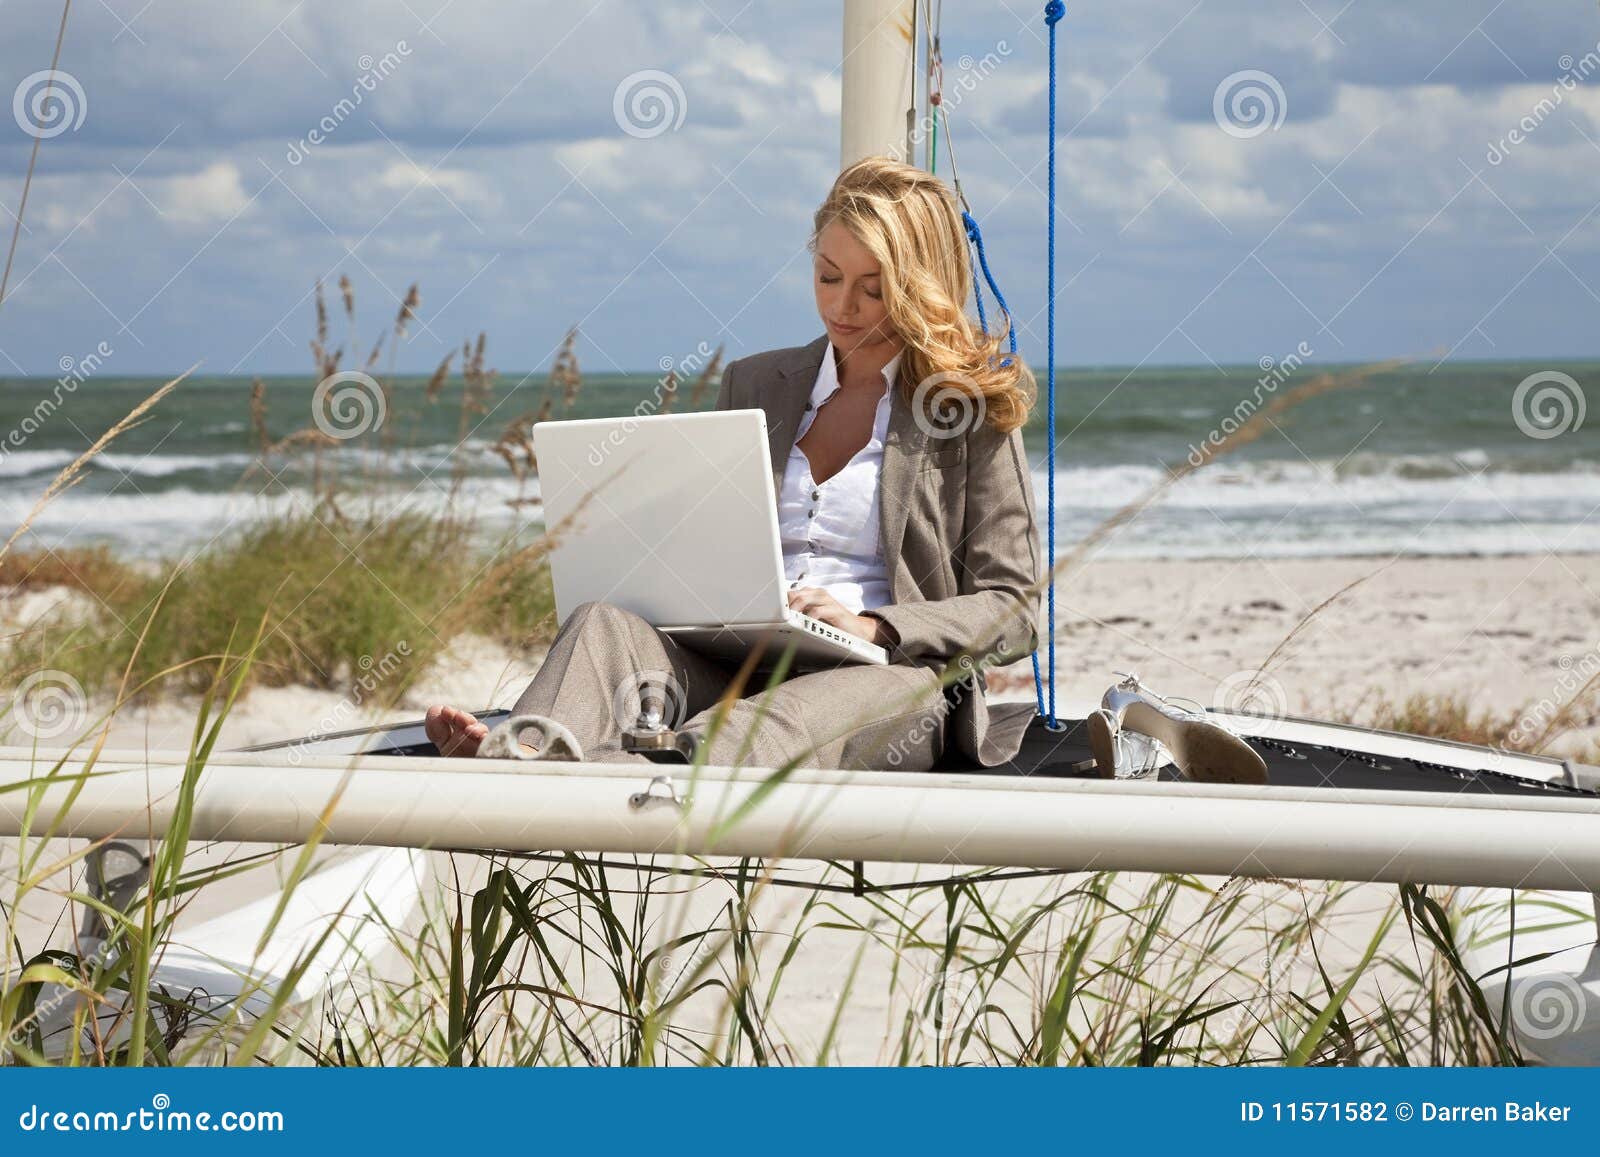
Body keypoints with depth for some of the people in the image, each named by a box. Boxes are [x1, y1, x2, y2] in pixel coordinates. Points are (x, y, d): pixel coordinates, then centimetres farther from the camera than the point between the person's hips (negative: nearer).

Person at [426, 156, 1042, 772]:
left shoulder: (974, 408, 8)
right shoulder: (754, 385, 23)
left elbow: (1013, 609, 3)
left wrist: (869, 627, -13)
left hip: (891, 678, -4)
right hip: (737, 667, 4)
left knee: (766, 726, -41)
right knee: (606, 625, -30)